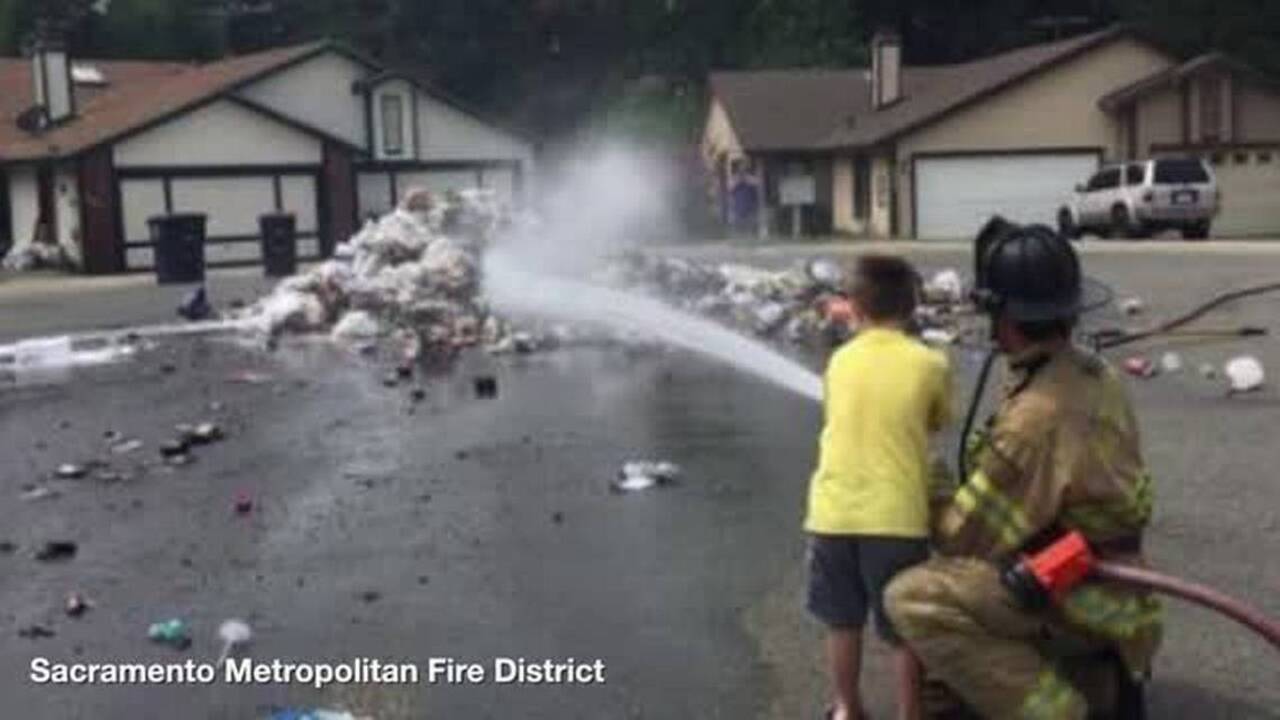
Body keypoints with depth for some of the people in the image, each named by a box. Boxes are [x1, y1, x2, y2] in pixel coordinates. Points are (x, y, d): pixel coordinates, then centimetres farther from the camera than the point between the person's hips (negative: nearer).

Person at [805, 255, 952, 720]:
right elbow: (937, 424, 11)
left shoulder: (840, 361, 5)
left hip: (834, 510, 3)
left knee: (843, 620, 19)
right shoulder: (930, 364, -4)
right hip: (897, 515, -3)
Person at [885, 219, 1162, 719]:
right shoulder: (1093, 373, -1)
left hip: (1073, 595, -9)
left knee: (913, 599, -21)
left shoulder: (1038, 417, -30)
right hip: (1106, 574, 9)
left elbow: (967, 532, -20)